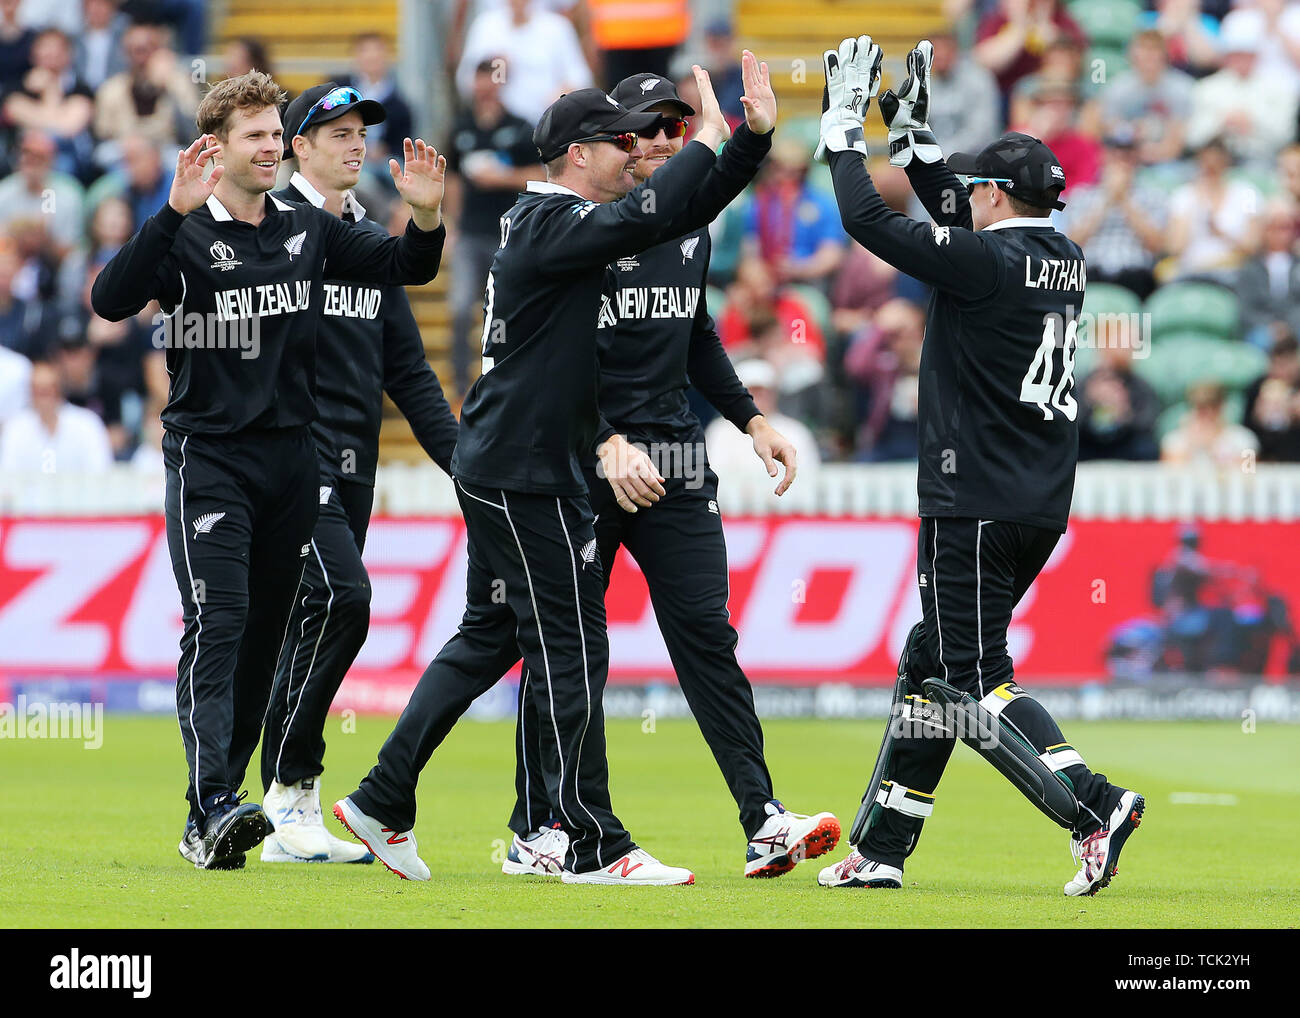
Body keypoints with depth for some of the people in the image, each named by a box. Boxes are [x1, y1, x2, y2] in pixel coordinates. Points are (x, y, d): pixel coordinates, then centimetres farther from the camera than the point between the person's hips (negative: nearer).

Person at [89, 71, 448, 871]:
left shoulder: (309, 231, 10)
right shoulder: (186, 236, -6)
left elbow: (405, 267, 16)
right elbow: (112, 300, -22)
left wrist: (428, 217, -6)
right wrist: (175, 212, -31)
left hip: (293, 456, 6)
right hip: (209, 457, -6)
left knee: (266, 633, 7)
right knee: (217, 625, -16)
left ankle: (211, 820, 14)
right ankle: (214, 808, -24)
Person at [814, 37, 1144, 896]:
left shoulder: (985, 263, -15)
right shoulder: (1065, 262, 10)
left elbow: (870, 220, -12)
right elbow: (960, 227, 26)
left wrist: (845, 127, 1)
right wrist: (912, 136, 26)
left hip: (977, 504, -9)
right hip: (1043, 505, 9)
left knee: (972, 677, -7)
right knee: (931, 662, 16)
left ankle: (1094, 807, -21)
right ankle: (879, 850, 21)